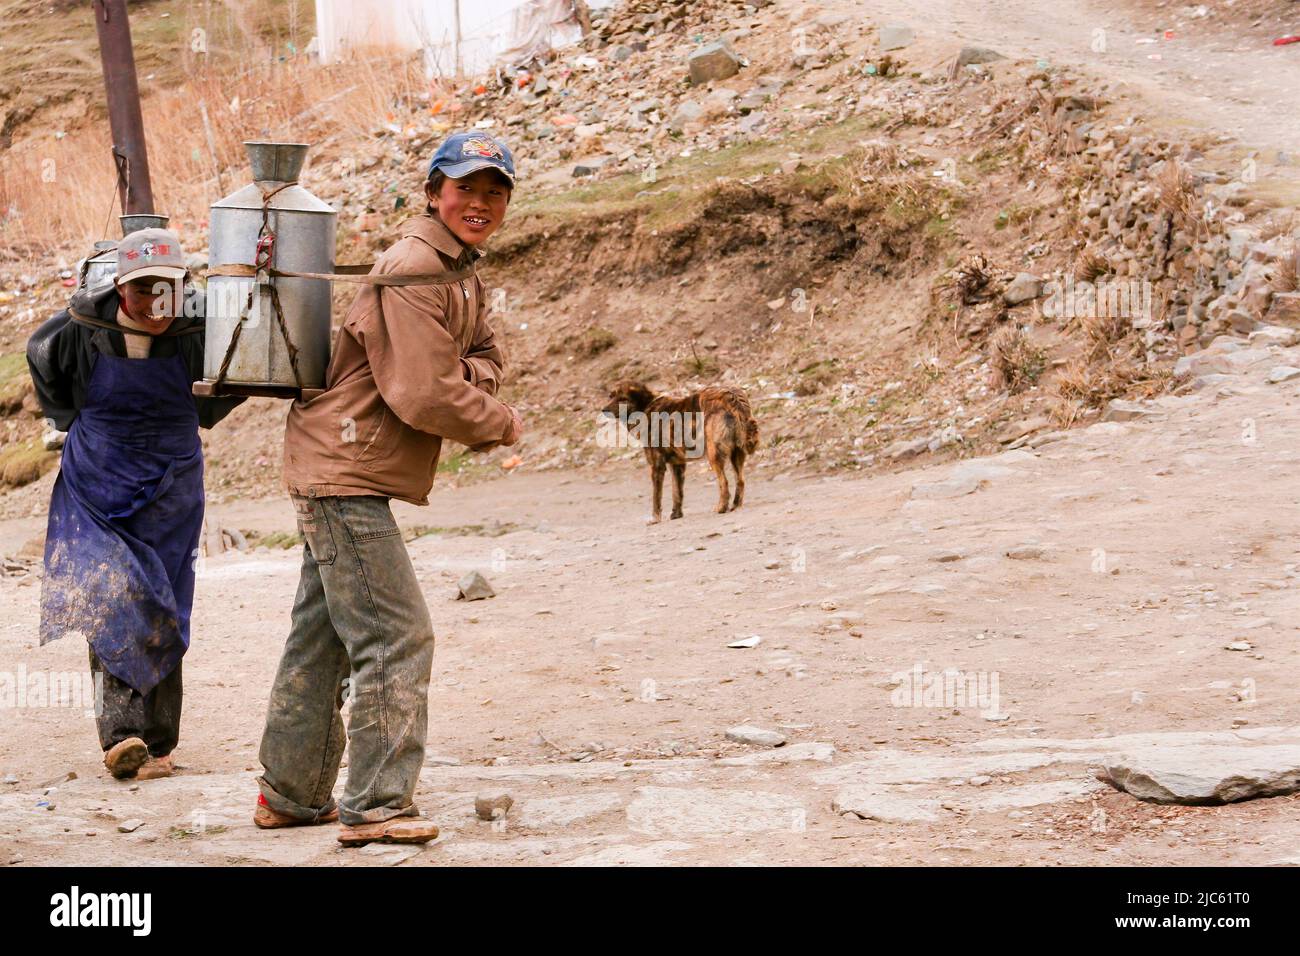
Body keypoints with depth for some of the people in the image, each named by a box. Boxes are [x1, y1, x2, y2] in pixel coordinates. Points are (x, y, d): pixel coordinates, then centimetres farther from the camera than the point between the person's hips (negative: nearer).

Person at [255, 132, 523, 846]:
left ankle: (291, 794, 27)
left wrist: (471, 377, -7)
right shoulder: (413, 270, -19)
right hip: (346, 472, -11)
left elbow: (484, 351, 17)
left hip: (335, 472, 11)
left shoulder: (460, 270, 14)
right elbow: (424, 397, -23)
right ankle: (377, 806, -8)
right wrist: (502, 425, -8)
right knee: (396, 635, -11)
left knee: (323, 638, 17)